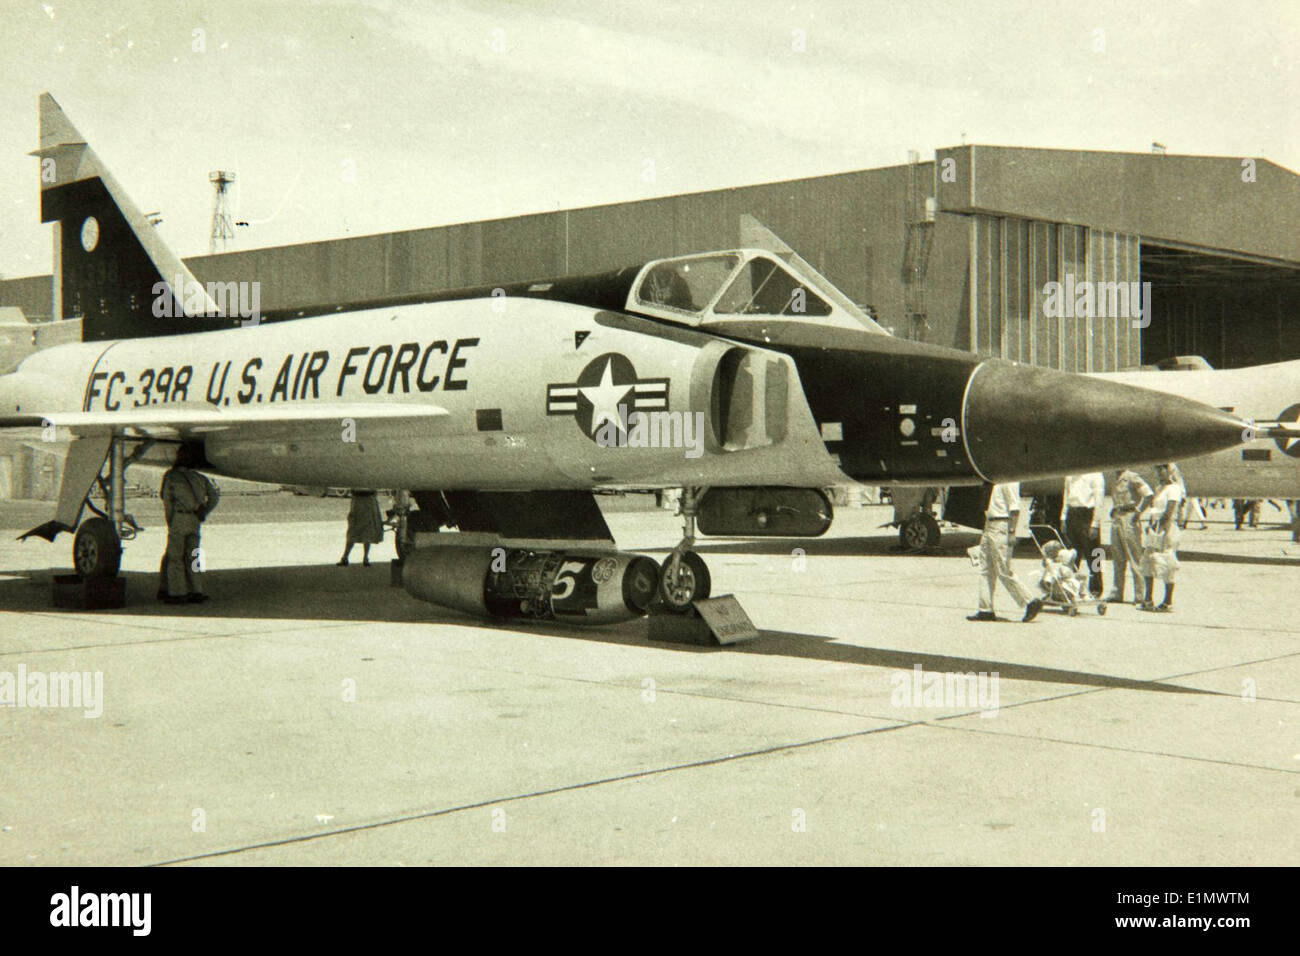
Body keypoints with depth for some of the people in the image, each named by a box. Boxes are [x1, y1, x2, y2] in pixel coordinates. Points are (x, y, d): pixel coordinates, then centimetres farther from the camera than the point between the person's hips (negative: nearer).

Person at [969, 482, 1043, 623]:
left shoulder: (1009, 480, -15)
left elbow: (1015, 508, -19)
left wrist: (1012, 532, -22)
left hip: (1000, 527, -10)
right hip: (990, 525, 10)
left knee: (1004, 571, -7)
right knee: (985, 570, 9)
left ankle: (1030, 602, 1)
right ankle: (985, 610, 12)